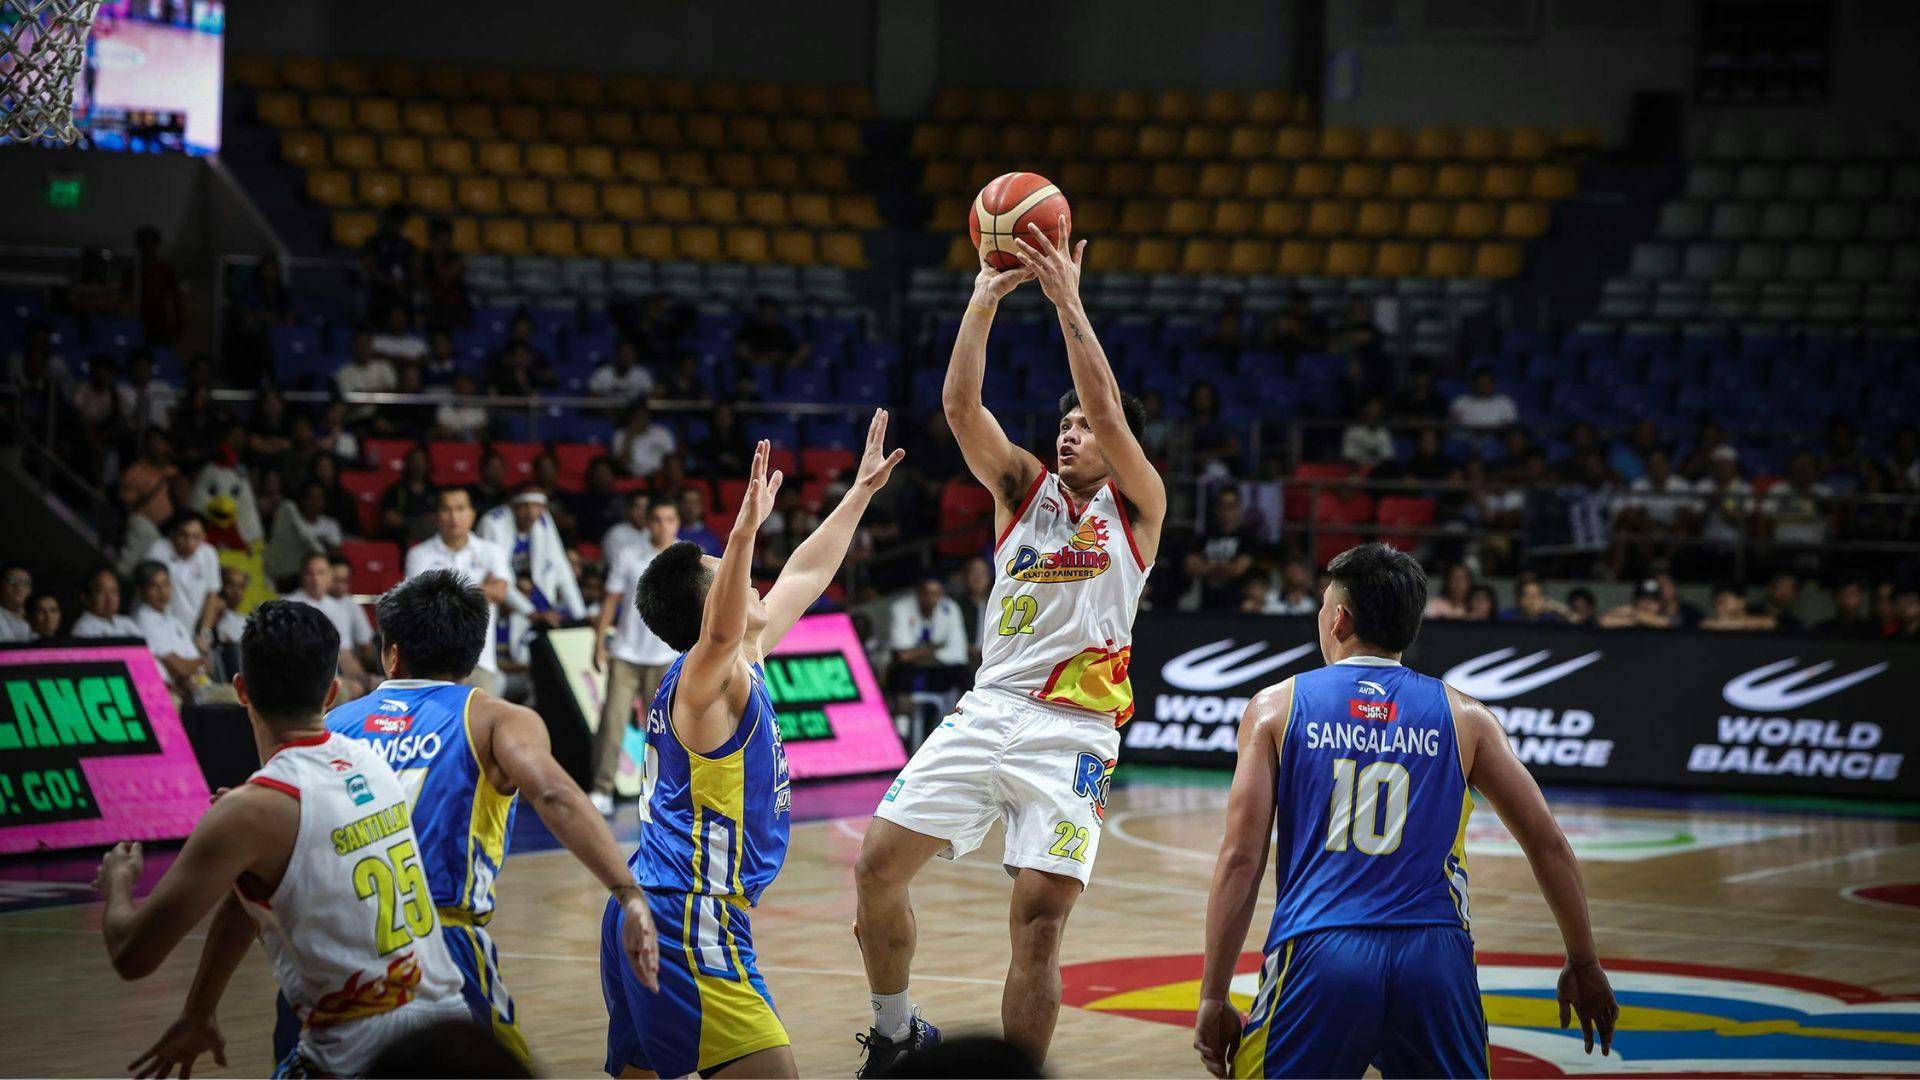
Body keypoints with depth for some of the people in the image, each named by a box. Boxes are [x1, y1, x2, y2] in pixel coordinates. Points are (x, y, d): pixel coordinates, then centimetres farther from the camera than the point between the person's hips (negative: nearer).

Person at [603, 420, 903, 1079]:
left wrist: (860, 492, 33)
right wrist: (744, 532, -51)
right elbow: (722, 631, -37)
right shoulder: (706, 678, -12)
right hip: (688, 923, -10)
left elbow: (804, 578, 27)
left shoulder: (738, 668, 15)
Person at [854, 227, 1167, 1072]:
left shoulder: (1137, 505, 6)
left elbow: (1110, 413, -11)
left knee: (1040, 915, -12)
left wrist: (1068, 303, -16)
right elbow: (961, 408, -1)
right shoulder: (1023, 489, 14)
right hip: (988, 708, 4)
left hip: (1072, 729, -4)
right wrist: (984, 302, -13)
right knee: (879, 864, -4)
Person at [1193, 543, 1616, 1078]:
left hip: (1317, 954, -1)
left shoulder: (1277, 707, 9)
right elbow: (1549, 844, 13)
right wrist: (1583, 964, 24)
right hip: (1434, 955, 2)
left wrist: (1213, 996, 4)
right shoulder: (1463, 715, 13)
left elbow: (1240, 858, 2)